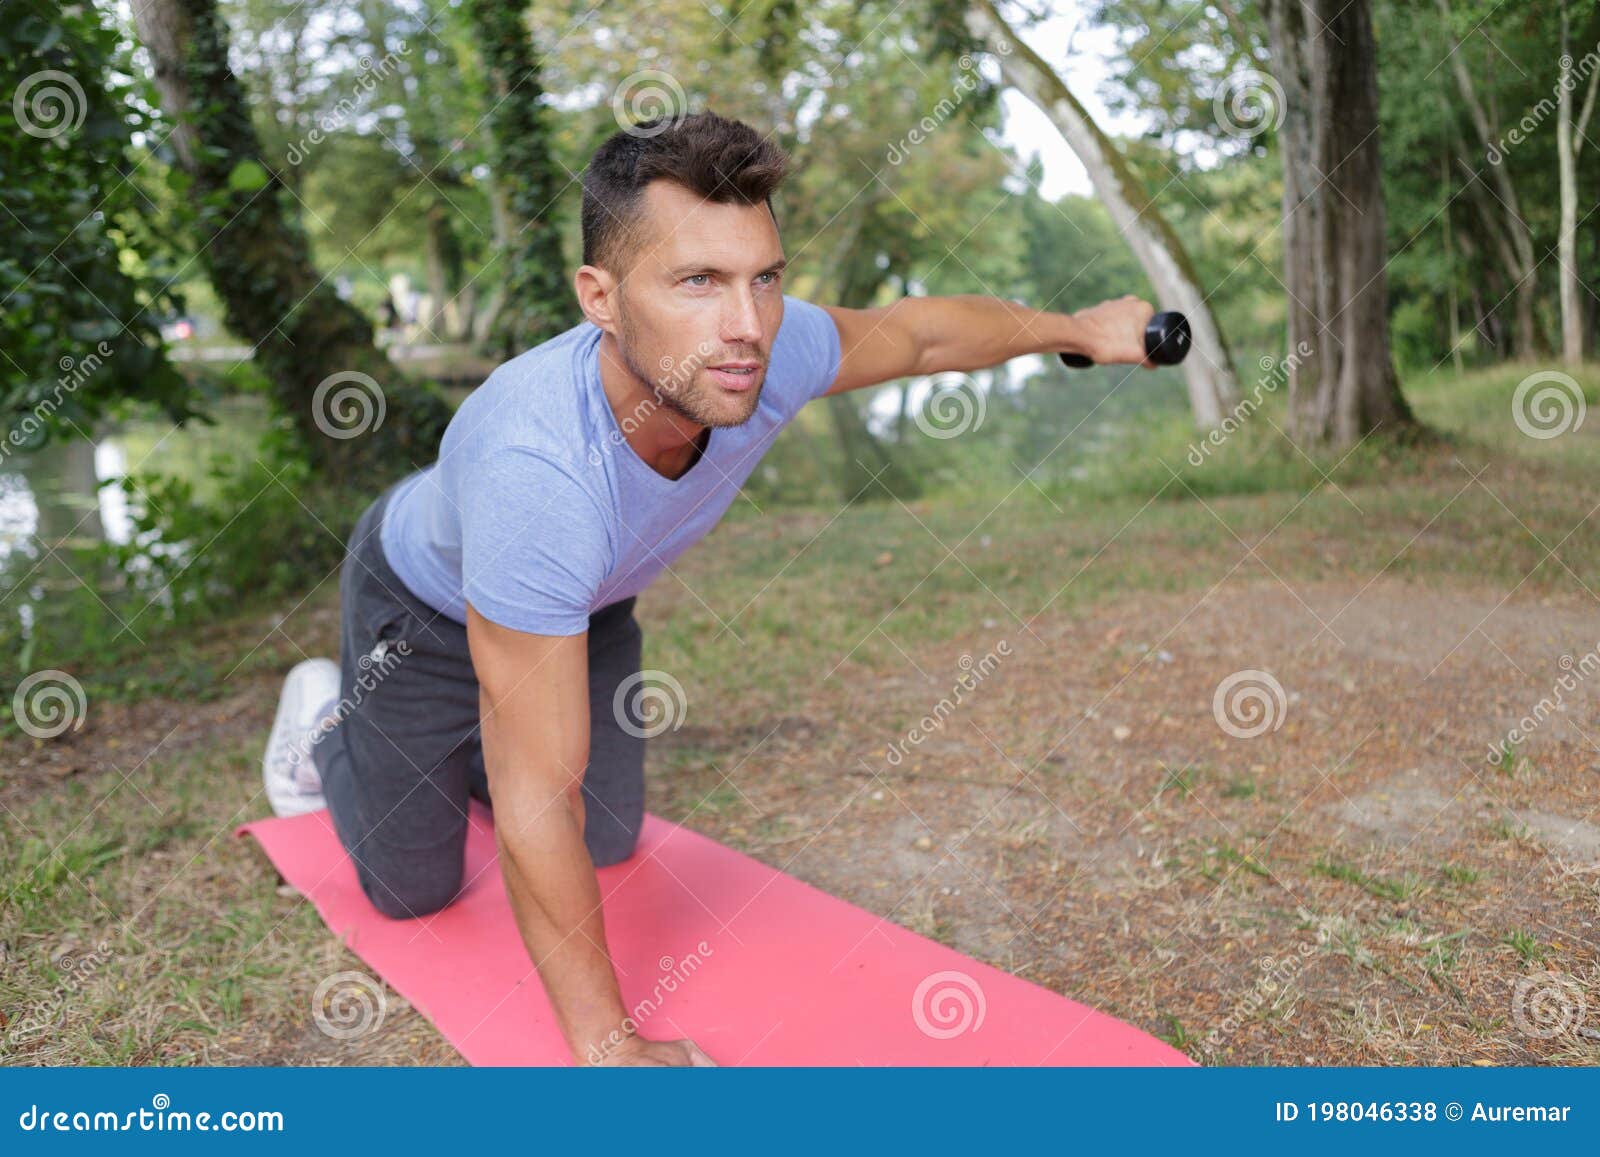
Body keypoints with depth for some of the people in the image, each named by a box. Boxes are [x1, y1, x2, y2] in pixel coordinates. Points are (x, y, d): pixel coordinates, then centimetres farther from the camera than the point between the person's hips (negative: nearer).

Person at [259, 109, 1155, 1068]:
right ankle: (327, 716, 38)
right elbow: (538, 802, -40)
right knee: (416, 887, 10)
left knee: (610, 845, 13)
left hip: (589, 601, 5)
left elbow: (915, 332, -7)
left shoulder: (770, 353, -32)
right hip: (425, 607, -4)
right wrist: (606, 1044, -30)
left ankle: (461, 752, 41)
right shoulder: (538, 466, -48)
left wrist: (1079, 327, 7)